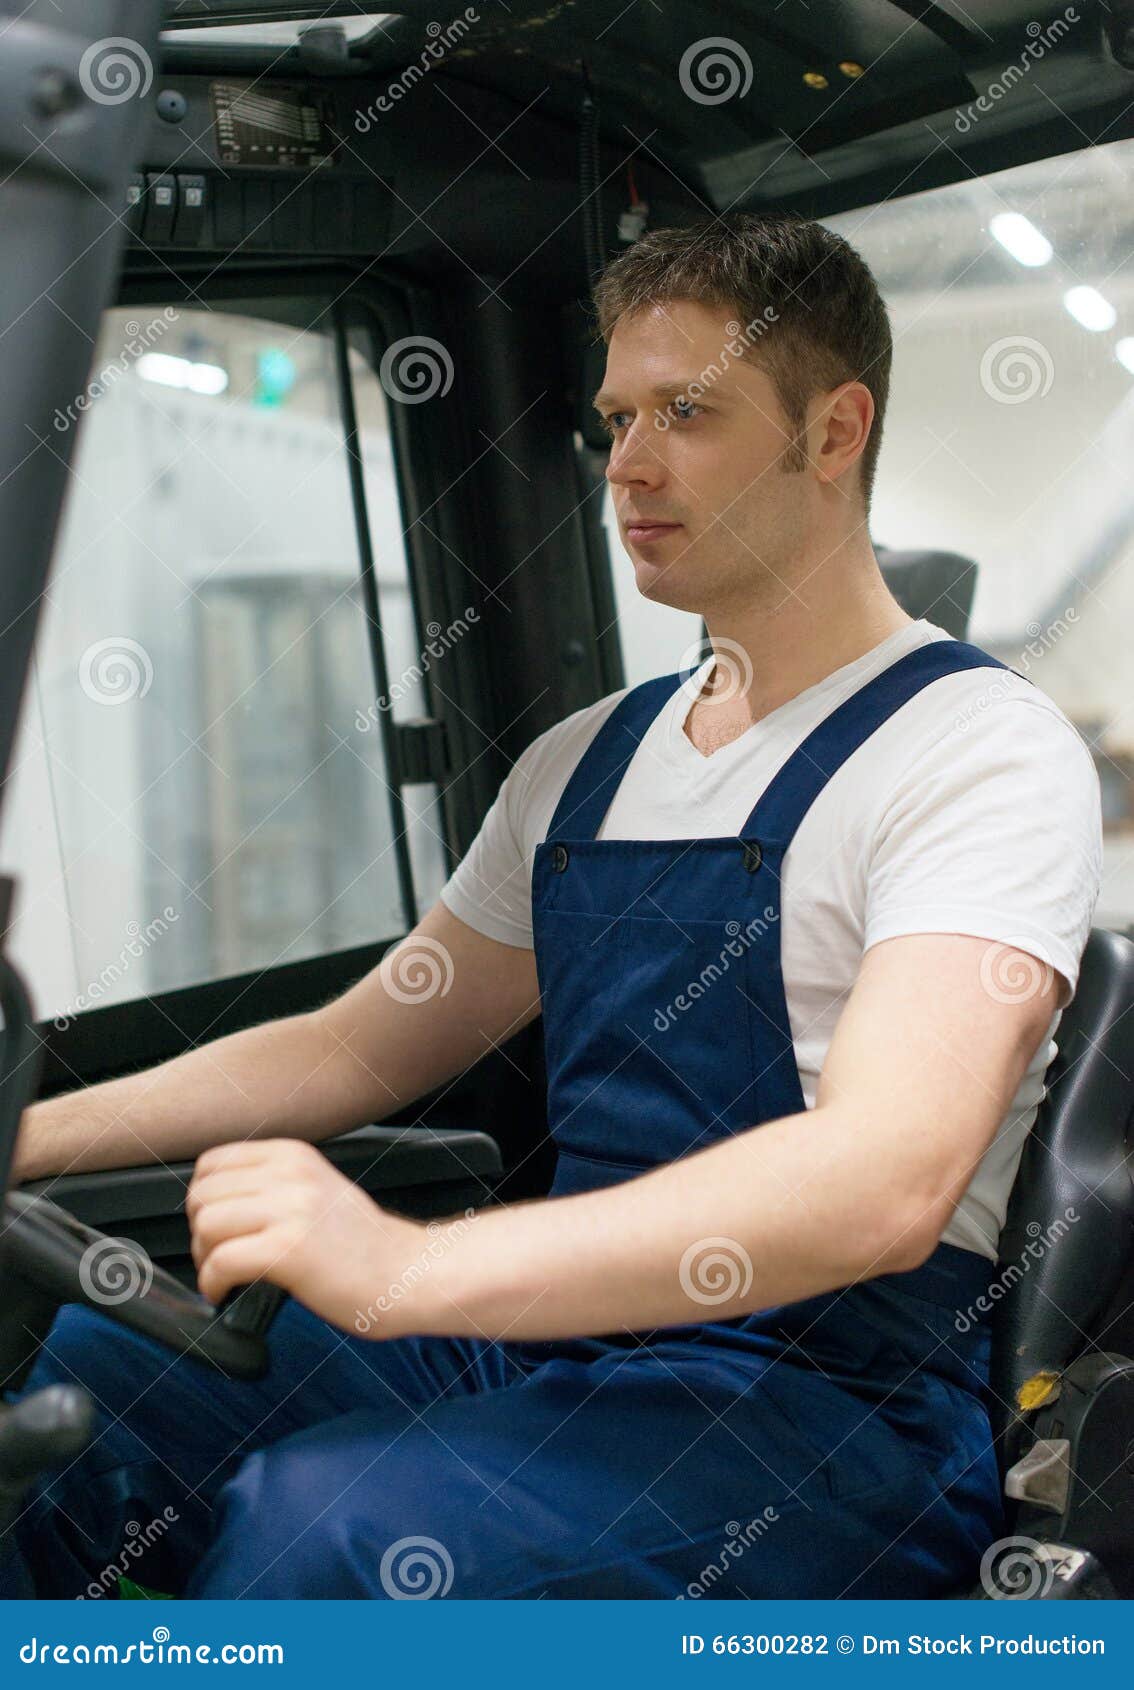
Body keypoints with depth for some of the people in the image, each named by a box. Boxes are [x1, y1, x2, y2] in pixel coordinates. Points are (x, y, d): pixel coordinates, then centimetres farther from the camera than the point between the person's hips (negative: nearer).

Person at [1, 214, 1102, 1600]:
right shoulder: (586, 761, 14)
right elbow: (364, 1045, 19)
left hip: (831, 1406, -6)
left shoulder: (981, 747, -9)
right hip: (551, 1338, 7)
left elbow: (887, 1181, -24)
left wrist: (408, 1268, -34)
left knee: (314, 1526, -31)